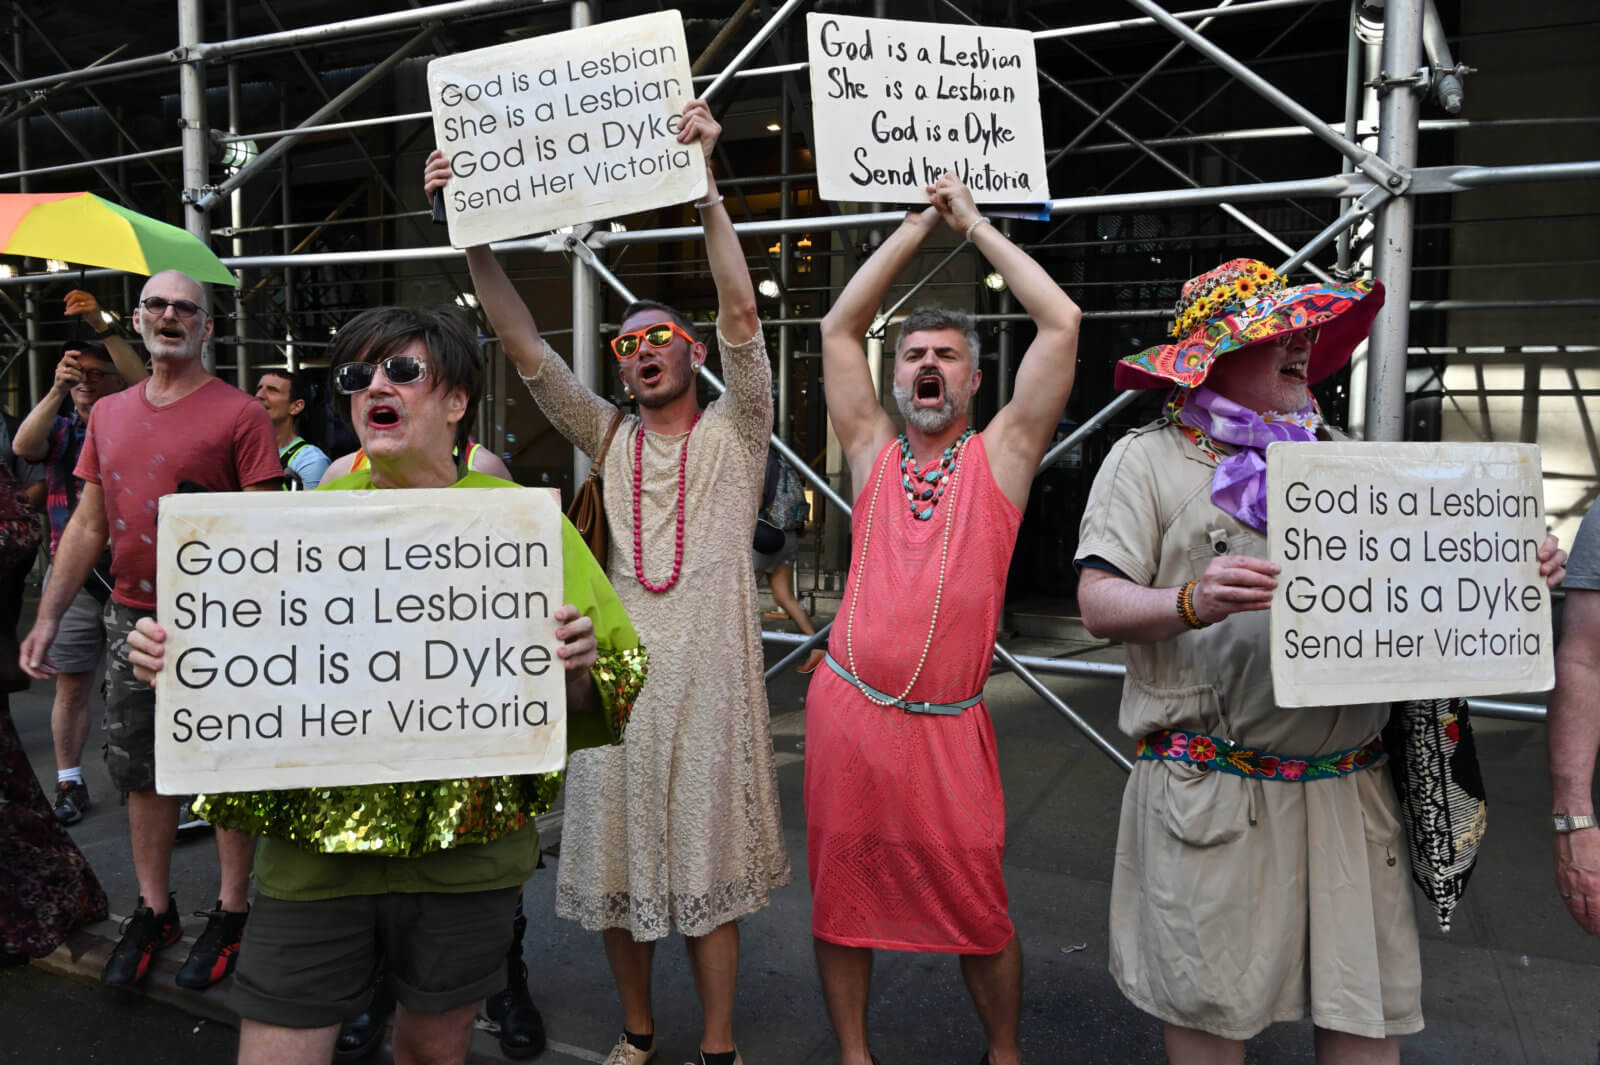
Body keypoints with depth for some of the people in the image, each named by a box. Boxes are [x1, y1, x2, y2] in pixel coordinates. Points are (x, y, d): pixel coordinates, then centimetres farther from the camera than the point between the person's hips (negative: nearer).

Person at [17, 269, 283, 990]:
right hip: (132, 618, 6)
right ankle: (153, 911, 30)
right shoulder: (108, 414, 10)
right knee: (141, 771, 15)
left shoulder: (239, 414, -8)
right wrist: (48, 618, 8)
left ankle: (230, 914, 20)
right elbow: (87, 527, 13)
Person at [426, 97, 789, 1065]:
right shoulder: (609, 438, 11)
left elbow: (741, 313, -12)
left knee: (707, 863, 4)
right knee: (616, 859, 12)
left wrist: (706, 185, -19)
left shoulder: (733, 434, 2)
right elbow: (524, 344, 4)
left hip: (710, 676, -4)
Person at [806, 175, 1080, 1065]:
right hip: (847, 710, 2)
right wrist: (919, 226, 10)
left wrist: (976, 223, 5)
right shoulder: (874, 451, 9)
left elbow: (1062, 322, -2)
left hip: (948, 724, -2)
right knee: (843, 893, 12)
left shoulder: (1000, 454, 3)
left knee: (978, 909, 6)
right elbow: (839, 328, 7)